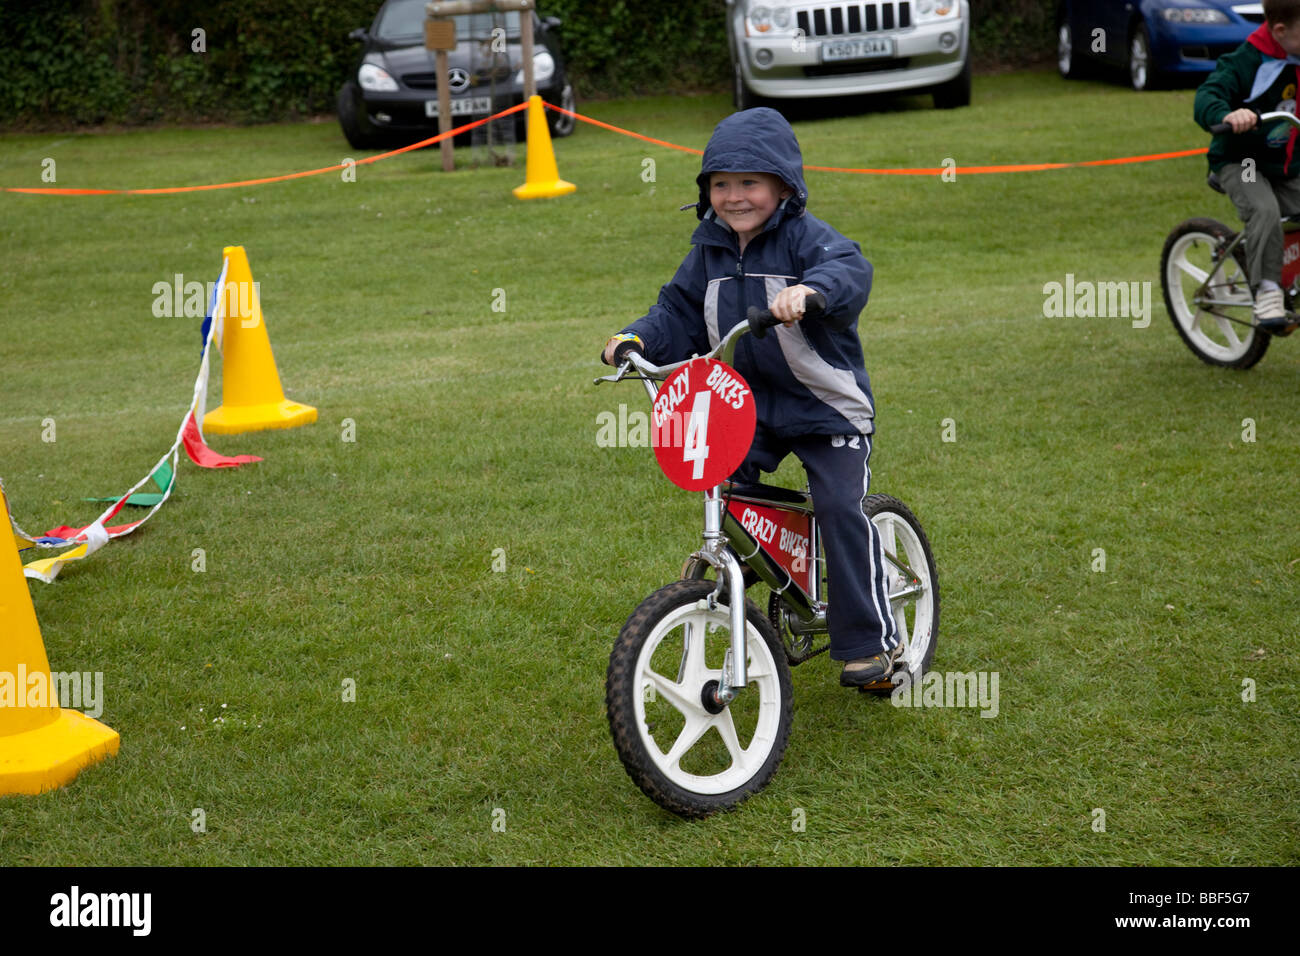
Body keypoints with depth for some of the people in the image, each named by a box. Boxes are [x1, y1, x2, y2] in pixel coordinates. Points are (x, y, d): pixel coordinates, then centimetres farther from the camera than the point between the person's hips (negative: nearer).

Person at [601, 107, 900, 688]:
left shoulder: (806, 239, -13)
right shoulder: (707, 254, 5)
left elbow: (850, 269, -33)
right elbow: (679, 316, 9)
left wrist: (810, 289, -55)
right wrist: (638, 339, -11)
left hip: (826, 406, -6)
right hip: (746, 405, 6)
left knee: (839, 507, -15)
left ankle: (873, 640, -4)